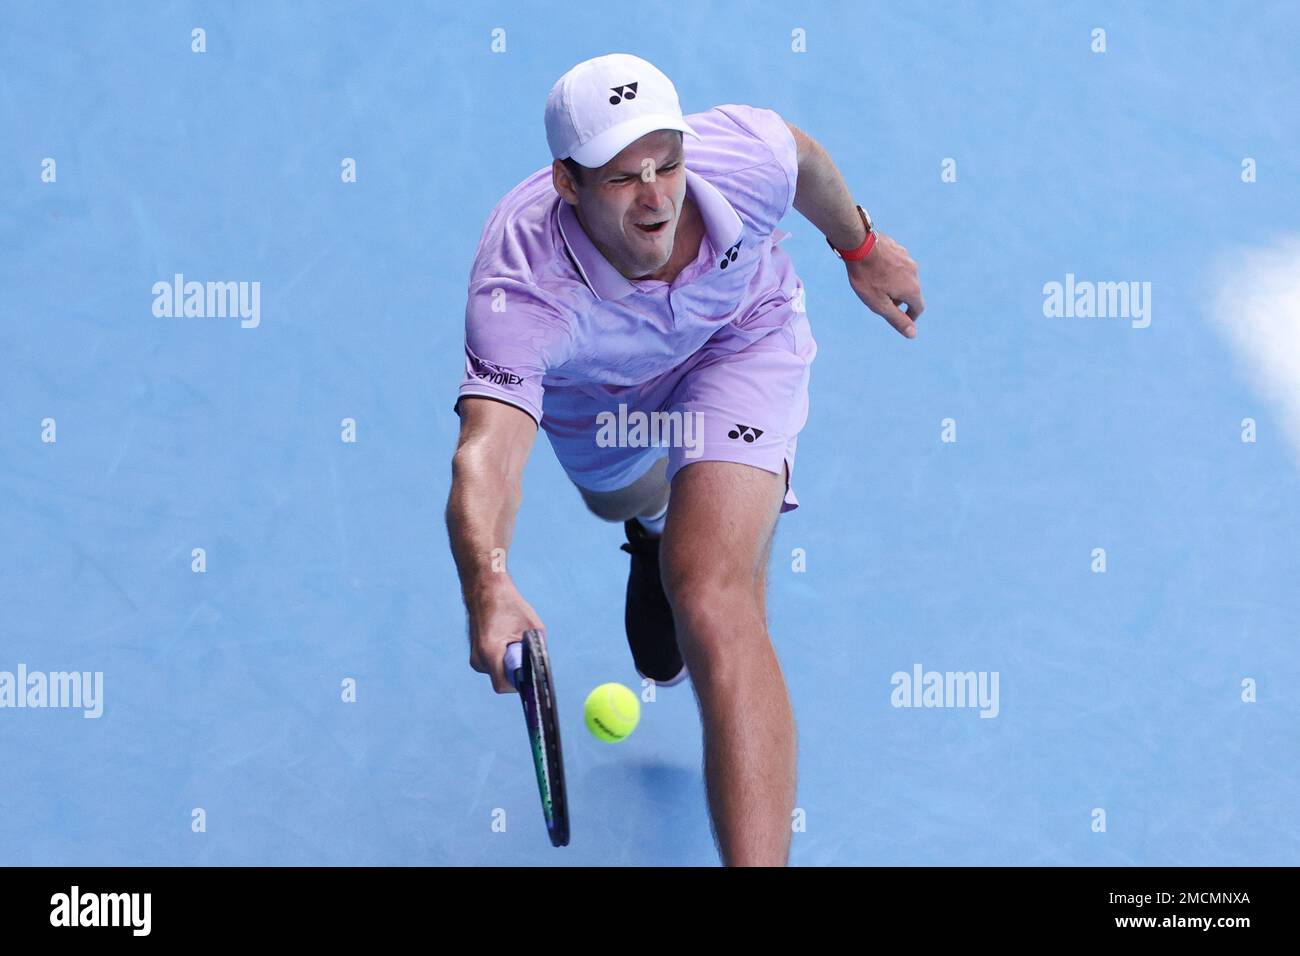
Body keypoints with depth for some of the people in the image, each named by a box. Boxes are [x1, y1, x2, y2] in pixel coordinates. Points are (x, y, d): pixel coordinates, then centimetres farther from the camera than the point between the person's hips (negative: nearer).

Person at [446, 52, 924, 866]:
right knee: (624, 499, 36)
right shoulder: (520, 289, -45)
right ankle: (657, 528, 77)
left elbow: (806, 159, -12)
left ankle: (759, 859, -24)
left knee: (713, 606, -24)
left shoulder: (744, 155, -38)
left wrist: (860, 247, 7)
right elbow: (489, 450, -57)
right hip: (597, 393, 2)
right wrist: (486, 582, -77)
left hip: (743, 336, -1)